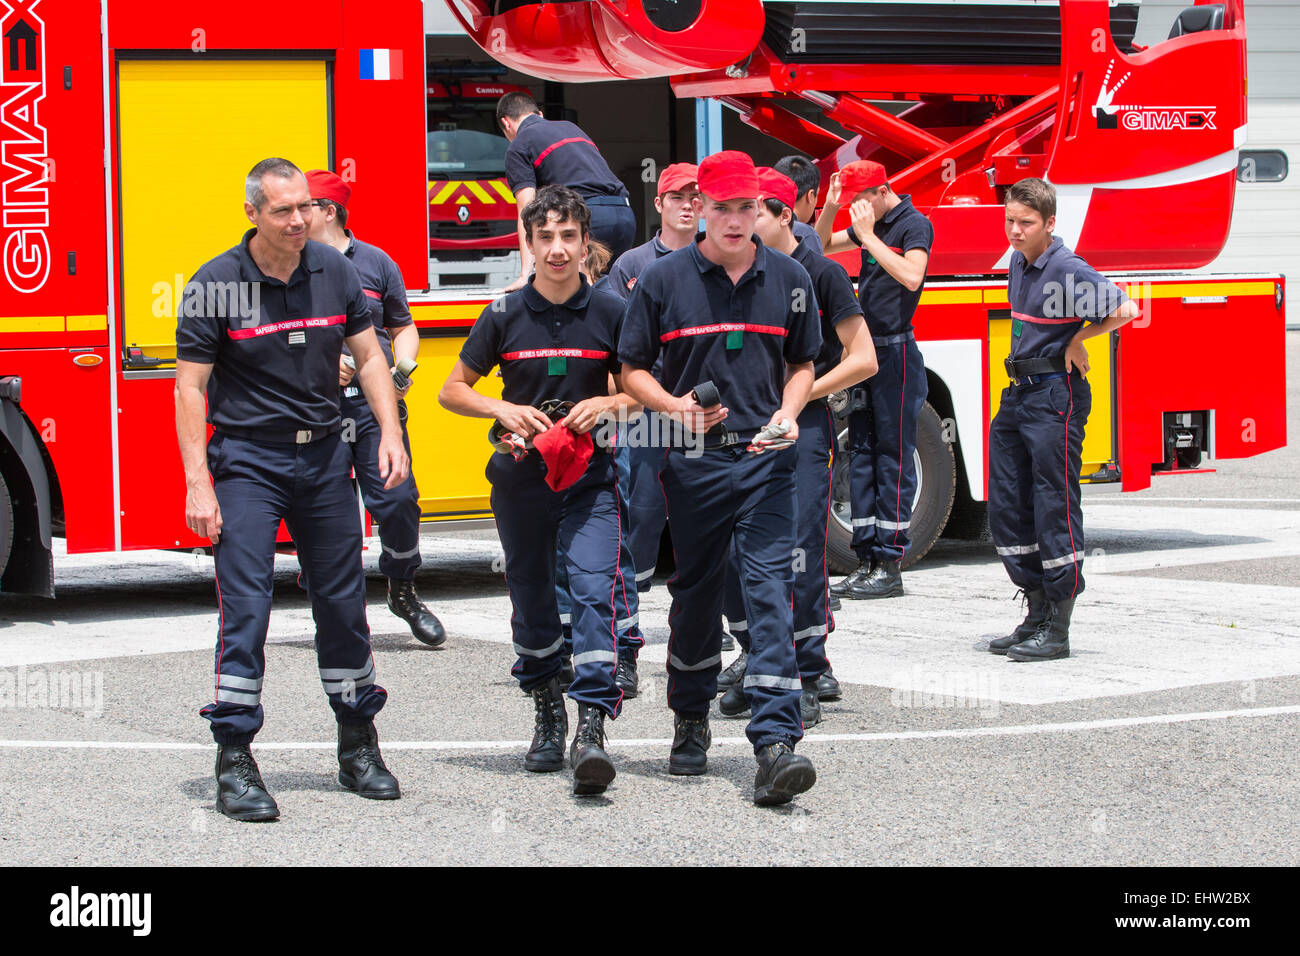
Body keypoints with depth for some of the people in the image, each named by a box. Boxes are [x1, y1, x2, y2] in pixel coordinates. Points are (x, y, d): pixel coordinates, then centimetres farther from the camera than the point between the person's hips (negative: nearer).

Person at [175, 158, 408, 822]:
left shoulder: (334, 271, 3)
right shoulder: (216, 285, -9)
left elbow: (368, 356, 11)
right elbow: (191, 387, -9)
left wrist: (391, 435, -1)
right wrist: (198, 486, -15)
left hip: (323, 455, 4)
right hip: (247, 461, -4)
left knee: (343, 601, 8)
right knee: (246, 605, -9)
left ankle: (357, 747, 21)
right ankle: (234, 761, -5)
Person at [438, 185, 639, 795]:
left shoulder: (609, 314, 0)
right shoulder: (505, 316, 1)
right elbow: (452, 391, 7)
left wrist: (608, 403, -11)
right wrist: (503, 410, -11)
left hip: (590, 477, -2)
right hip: (521, 478, 2)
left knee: (595, 591, -18)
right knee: (531, 601, 11)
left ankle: (592, 730, -24)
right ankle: (548, 716, 30)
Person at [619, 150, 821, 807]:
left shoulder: (789, 279, 5)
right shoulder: (663, 280, 0)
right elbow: (632, 369, 4)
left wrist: (788, 413, -4)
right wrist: (675, 406, -14)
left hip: (765, 458, 0)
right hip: (693, 460, 0)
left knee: (769, 589, -11)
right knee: (695, 592, 11)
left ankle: (776, 744, -17)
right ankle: (690, 723, 31)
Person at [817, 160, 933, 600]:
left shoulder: (914, 225, -10)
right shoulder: (871, 224, 13)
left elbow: (911, 275, -26)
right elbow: (821, 247, 25)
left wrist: (869, 235, -21)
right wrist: (830, 207, 8)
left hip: (895, 352, -8)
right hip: (864, 349, 8)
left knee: (893, 457, -5)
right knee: (861, 452, 8)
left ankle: (890, 567, -4)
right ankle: (867, 561, 11)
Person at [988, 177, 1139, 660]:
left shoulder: (1069, 271, -15)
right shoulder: (1019, 263, 11)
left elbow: (1124, 310, -25)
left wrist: (1077, 340, -11)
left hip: (1056, 395, -9)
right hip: (1017, 394, 9)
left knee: (1055, 507, -6)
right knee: (1006, 508, 9)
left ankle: (1057, 630, -1)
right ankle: (1038, 615, 19)